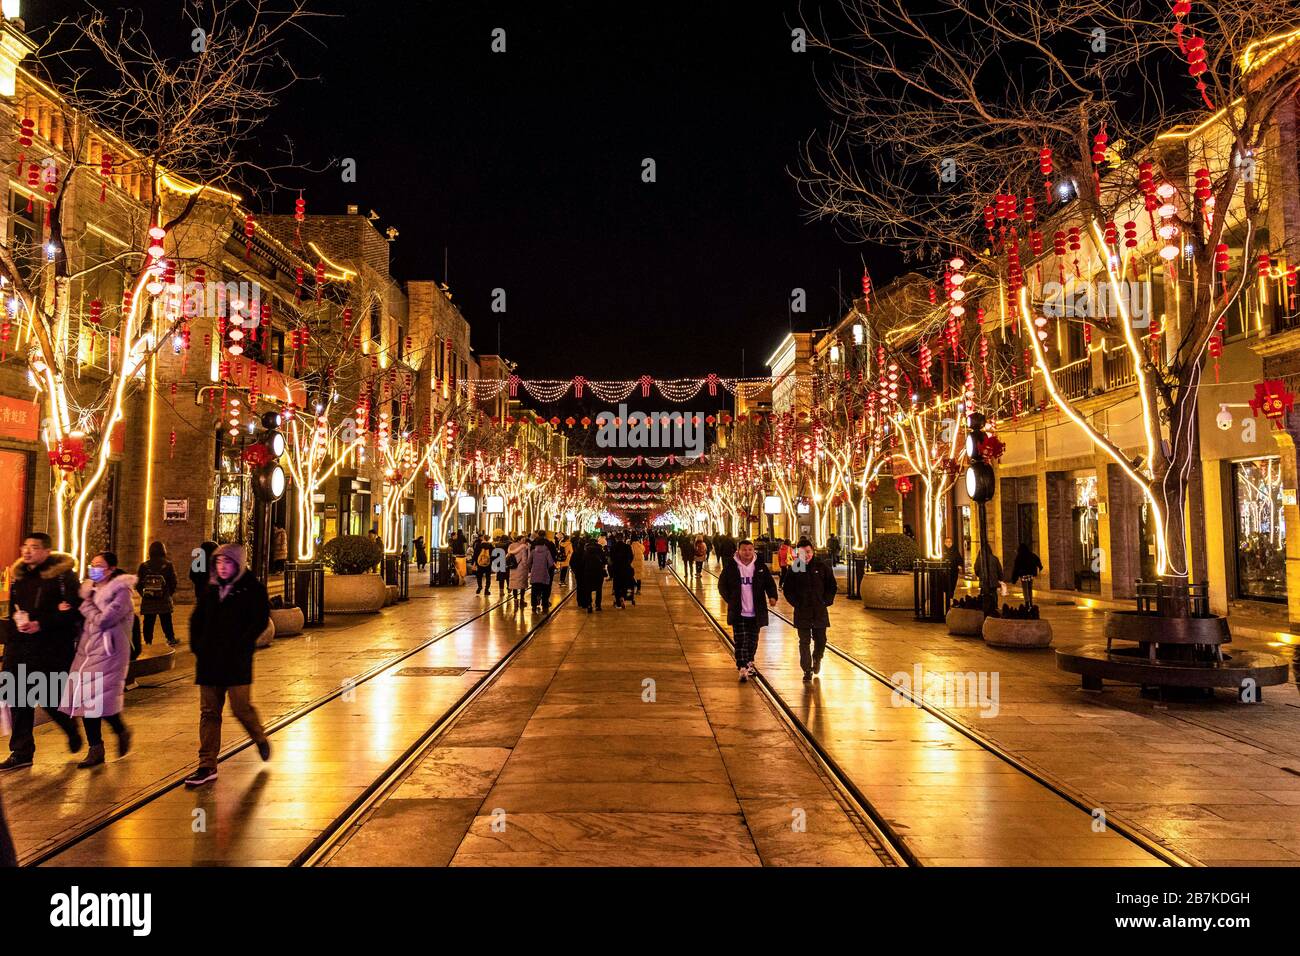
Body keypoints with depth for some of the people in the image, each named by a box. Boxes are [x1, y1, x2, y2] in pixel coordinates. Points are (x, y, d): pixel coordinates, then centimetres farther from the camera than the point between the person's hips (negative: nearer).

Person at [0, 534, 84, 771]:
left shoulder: (63, 575, -10)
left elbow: (75, 610, -16)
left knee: (50, 699, -1)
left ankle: (72, 731, 28)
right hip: (19, 649, 6)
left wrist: (41, 624, -22)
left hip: (52, 649, -6)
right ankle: (21, 752, 15)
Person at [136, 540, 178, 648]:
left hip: (147, 602, 1)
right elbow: (173, 583, -6)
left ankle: (148, 642, 10)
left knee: (148, 622, 8)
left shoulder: (144, 566, -3)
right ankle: (171, 639, 23)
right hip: (164, 600, -1)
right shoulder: (168, 565, -8)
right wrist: (169, 593, 11)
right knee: (166, 622, 14)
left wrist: (143, 594, 14)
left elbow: (138, 583, -1)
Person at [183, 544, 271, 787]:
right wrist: (197, 646, 9)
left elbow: (260, 620, -12)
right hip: (209, 661, 5)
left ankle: (261, 739, 26)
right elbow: (197, 619, 22)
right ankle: (207, 766, 10)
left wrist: (239, 645, -17)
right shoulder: (212, 589, 13)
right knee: (209, 712, 5)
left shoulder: (252, 589, -4)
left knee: (241, 708, -4)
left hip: (237, 662, -5)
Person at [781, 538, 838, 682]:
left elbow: (832, 586, 7)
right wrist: (796, 603, -4)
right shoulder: (793, 569, -3)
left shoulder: (822, 567, -1)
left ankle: (817, 659, 40)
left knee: (820, 640, 11)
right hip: (802, 612, -1)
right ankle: (807, 670, 8)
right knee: (804, 642, 0)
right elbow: (787, 589, 5)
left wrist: (826, 601, -2)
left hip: (820, 611, 1)